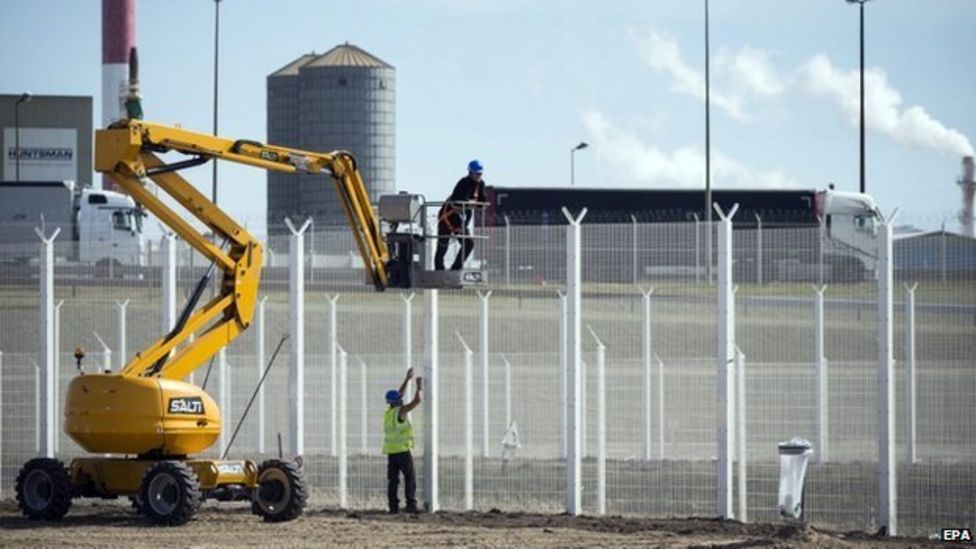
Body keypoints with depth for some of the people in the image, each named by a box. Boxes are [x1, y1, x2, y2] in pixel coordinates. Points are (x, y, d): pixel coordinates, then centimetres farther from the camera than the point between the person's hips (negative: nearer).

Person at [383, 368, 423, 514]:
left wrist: (407, 379, 26)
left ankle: (393, 507, -1)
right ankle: (411, 505, -13)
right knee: (410, 478, -4)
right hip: (403, 450, -7)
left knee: (393, 480, 5)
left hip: (390, 451, 7)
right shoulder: (400, 411, -11)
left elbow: (399, 394, 22)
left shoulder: (389, 411, 10)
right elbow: (417, 400, -12)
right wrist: (420, 387, 5)